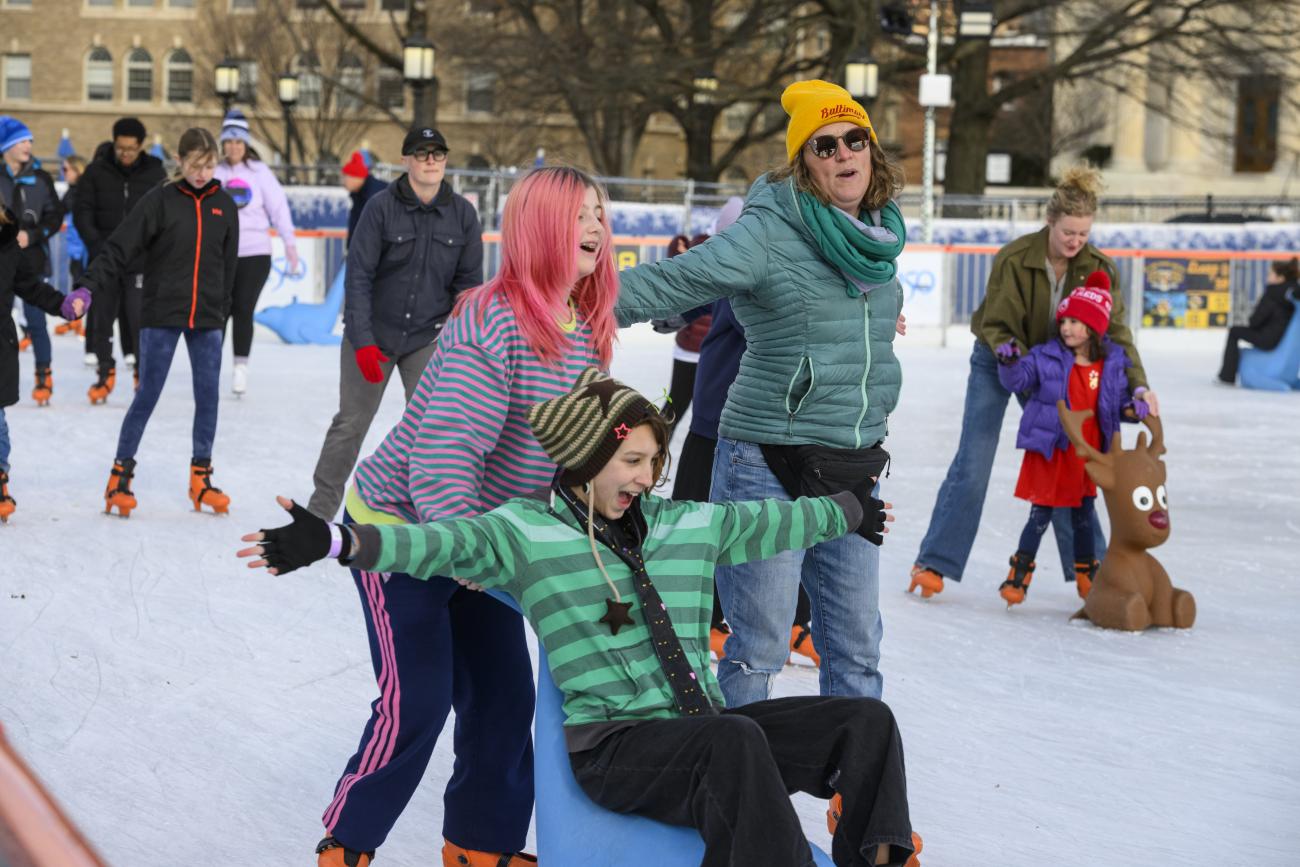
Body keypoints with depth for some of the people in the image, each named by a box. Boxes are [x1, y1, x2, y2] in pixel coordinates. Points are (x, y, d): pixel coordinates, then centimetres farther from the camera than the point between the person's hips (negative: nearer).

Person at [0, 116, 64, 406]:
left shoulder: (41, 178, 1)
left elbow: (55, 216, 3)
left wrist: (32, 235, -10)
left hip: (33, 260, 0)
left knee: (35, 320, -4)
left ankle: (44, 378, 9)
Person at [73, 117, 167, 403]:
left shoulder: (155, 173, 0)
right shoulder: (96, 171, -1)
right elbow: (82, 212, 0)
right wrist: (97, 245, -12)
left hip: (141, 262, -1)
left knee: (138, 317, -5)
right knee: (103, 317, 6)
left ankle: (145, 373, 8)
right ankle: (105, 373, 18)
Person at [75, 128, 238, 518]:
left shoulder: (224, 205, 5)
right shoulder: (160, 201, -6)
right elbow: (119, 248, -11)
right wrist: (91, 286, -21)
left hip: (206, 319, 3)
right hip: (161, 315, -3)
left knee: (208, 397, 5)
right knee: (147, 394, -1)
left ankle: (200, 479, 17)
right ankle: (120, 476, 8)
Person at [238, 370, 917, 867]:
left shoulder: (691, 525, 16)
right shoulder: (524, 531, -2)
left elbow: (774, 523, 31)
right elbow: (444, 544, -16)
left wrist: (850, 512, 45)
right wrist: (334, 542, -32)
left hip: (704, 731, 7)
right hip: (612, 746, -7)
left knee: (865, 719, -8)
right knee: (736, 740, -36)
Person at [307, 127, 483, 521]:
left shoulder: (462, 214, -2)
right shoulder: (382, 207, -10)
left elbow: (469, 281, 5)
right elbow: (358, 277, -10)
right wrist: (363, 341, -15)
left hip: (429, 337, 2)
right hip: (374, 335, -2)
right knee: (351, 423, 4)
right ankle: (320, 509, 16)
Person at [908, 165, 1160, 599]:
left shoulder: (1096, 267, -15)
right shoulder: (1015, 258, -26)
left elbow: (1115, 330, -18)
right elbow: (998, 328, -20)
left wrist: (1138, 385, -32)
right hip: (999, 362, -3)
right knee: (972, 464, -7)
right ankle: (933, 563, -1)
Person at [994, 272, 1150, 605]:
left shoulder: (1113, 362, -1)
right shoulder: (1046, 357, -9)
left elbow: (1121, 399, 11)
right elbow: (1018, 380, -10)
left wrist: (1132, 409, -10)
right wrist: (1010, 363, -29)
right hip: (1050, 450, -3)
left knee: (1084, 515, 16)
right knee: (1041, 513, 1)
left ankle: (1086, 575, 30)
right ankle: (1020, 573, 11)